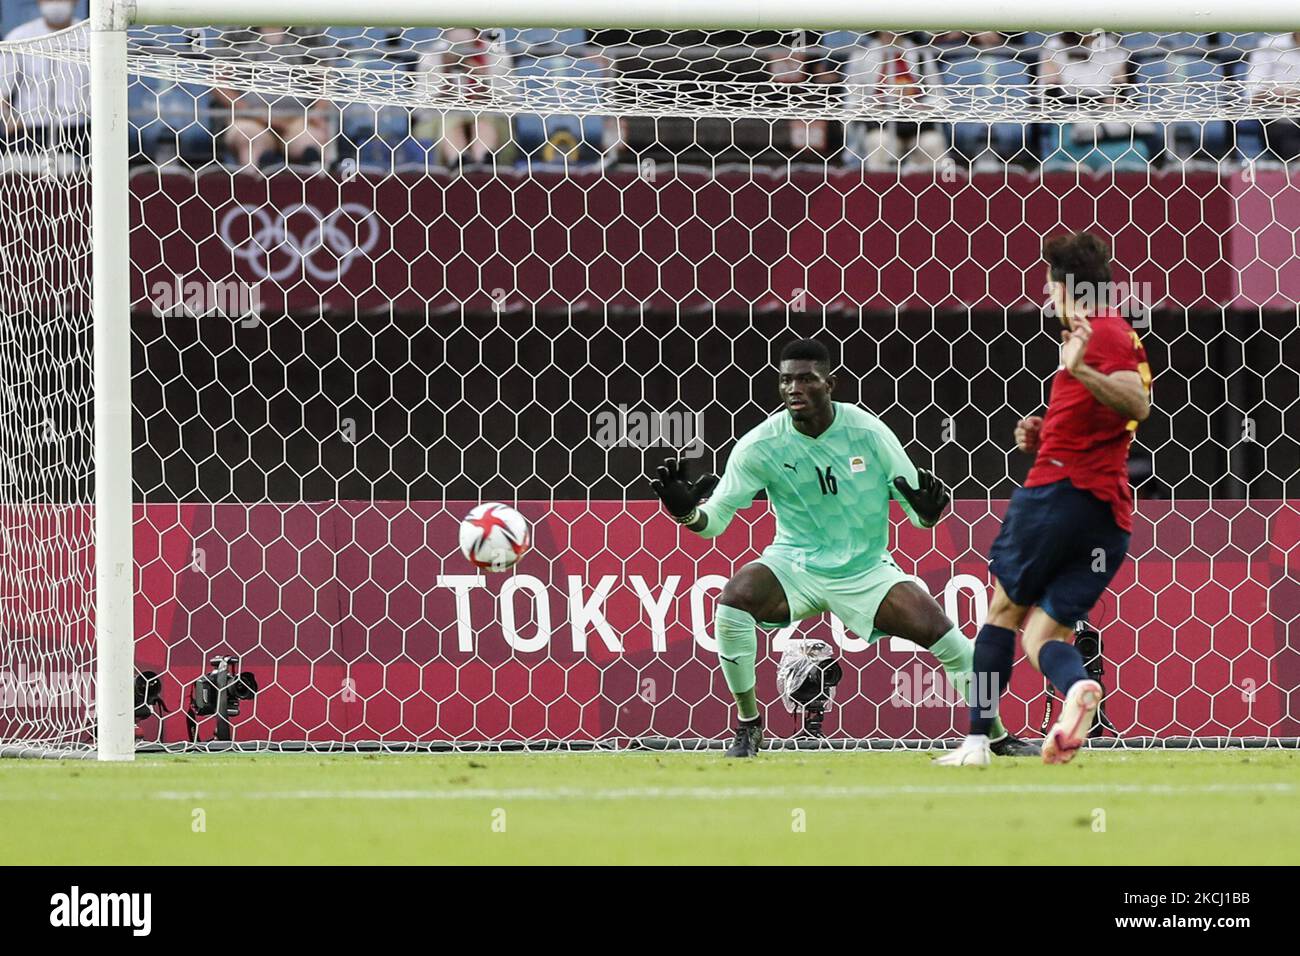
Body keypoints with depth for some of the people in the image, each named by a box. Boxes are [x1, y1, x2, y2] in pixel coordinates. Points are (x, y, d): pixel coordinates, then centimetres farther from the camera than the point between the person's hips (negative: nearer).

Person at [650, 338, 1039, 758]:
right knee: (735, 597, -30)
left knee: (948, 639, -15)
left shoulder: (867, 432, -11)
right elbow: (714, 520, -11)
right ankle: (748, 724, -11)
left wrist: (927, 508, -29)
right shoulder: (760, 446, -12)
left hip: (867, 571, 0)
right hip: (795, 566, 0)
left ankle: (999, 737, 9)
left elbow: (918, 517, -5)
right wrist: (685, 511, -33)